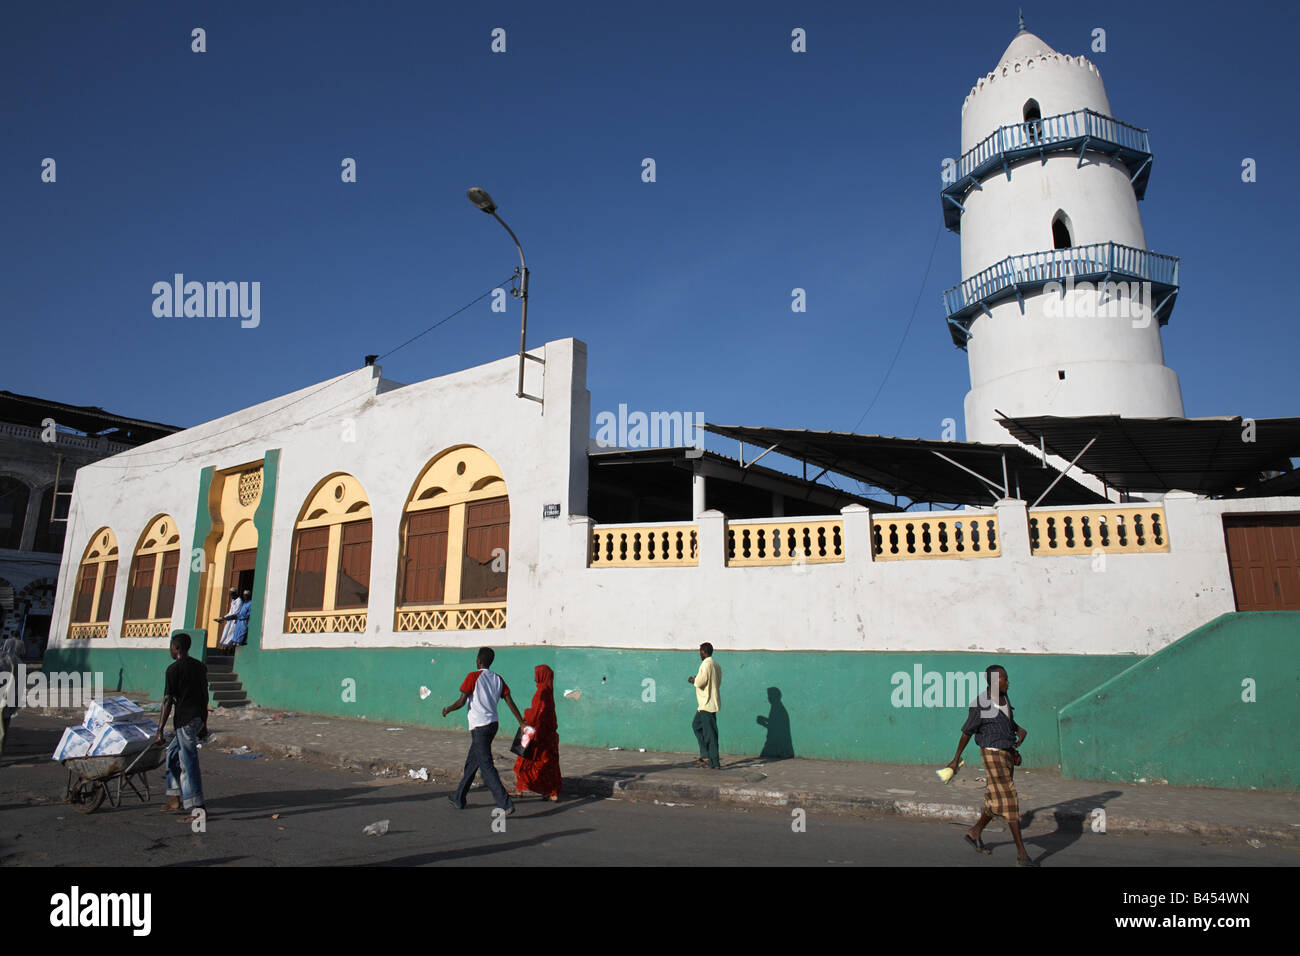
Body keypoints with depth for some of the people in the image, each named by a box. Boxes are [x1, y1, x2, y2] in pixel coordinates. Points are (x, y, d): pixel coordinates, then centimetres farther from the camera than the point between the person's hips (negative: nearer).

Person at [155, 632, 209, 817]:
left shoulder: (174, 669, -9)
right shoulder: (200, 667, 13)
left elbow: (168, 701, -12)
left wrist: (160, 731, -10)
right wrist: (204, 723, 23)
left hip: (185, 720, -8)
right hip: (198, 718, 8)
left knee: (189, 762, -5)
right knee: (173, 754, 22)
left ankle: (196, 806, -4)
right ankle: (176, 799, 25)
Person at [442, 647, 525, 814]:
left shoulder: (473, 677, -10)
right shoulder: (498, 679, 8)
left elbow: (461, 702, -12)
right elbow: (510, 703, 3)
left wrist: (447, 709, 8)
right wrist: (522, 724, 4)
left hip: (479, 727, -7)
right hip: (493, 725, 7)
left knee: (486, 766, -7)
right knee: (471, 763, 21)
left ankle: (506, 804, -15)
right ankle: (459, 799, 34)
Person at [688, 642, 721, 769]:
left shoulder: (706, 664, -15)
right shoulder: (716, 665, 13)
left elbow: (700, 682, -20)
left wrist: (693, 680, 1)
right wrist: (697, 680, 21)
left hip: (706, 705, -10)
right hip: (712, 703, 10)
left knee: (710, 733, -5)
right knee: (696, 725, 20)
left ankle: (714, 763, -1)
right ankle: (705, 756, 20)